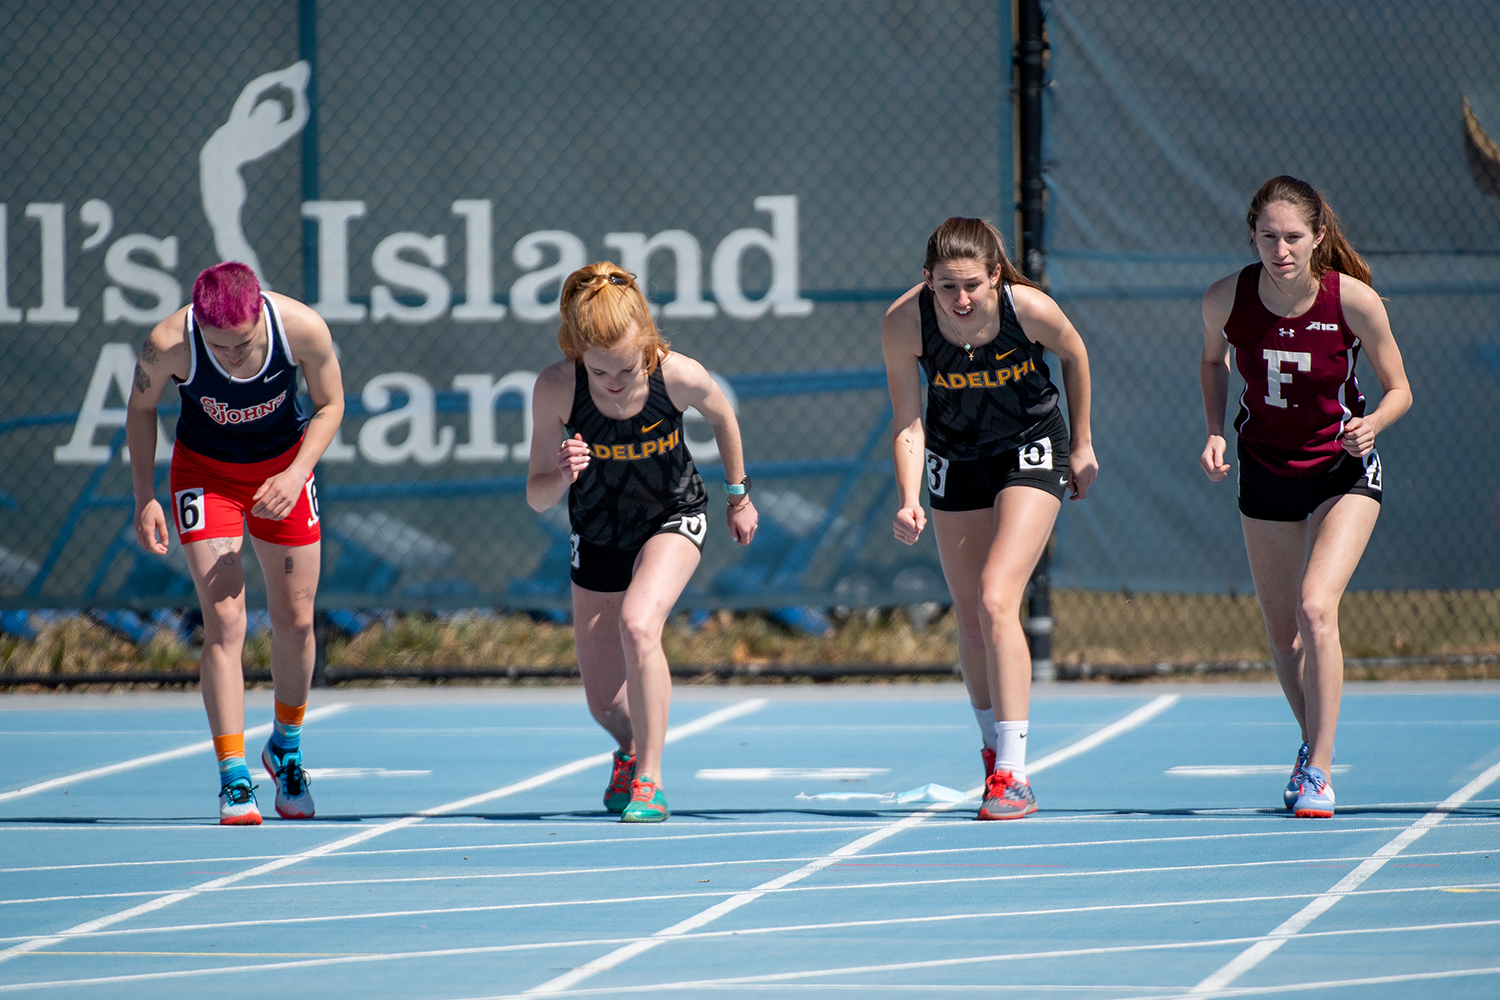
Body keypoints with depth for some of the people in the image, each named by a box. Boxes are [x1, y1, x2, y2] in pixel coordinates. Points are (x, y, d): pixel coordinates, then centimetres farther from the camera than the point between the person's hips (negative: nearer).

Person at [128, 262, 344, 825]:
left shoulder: (302, 329, -28)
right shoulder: (168, 345, -30)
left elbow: (330, 404, -9)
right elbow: (141, 408, -7)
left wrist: (296, 474, -23)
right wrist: (144, 498, -13)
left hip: (283, 469, 2)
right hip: (204, 471, -2)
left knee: (295, 621, 4)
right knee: (224, 622, -14)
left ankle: (285, 746, 30)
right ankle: (233, 778, -10)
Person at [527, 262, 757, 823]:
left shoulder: (679, 376, -29)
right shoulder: (556, 388, -28)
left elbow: (722, 417, -4)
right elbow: (535, 497, -21)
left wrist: (739, 495, 8)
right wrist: (562, 477, -43)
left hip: (674, 517, -2)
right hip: (598, 535, 2)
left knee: (637, 625, -32)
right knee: (604, 704, 8)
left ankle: (648, 780, -19)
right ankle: (631, 750, 46)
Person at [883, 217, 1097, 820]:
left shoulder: (1031, 309, -27)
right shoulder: (904, 323, -24)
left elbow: (1074, 355, -4)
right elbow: (908, 425, -18)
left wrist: (1082, 444, 5)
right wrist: (910, 499, -34)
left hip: (1031, 451, -3)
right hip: (955, 462, 3)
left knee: (996, 601, -19)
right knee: (972, 624, 7)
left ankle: (1013, 776, -20)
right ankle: (995, 749, 30)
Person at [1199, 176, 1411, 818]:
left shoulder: (1354, 300, -21)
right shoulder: (1226, 299, -15)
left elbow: (1399, 390, -8)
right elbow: (1213, 360, 9)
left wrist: (1372, 423, -29)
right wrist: (1215, 433, -5)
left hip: (1343, 469, -3)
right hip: (1265, 470, 3)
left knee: (1316, 608, -21)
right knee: (1281, 631, 9)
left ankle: (1318, 771, -14)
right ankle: (1314, 741, 35)